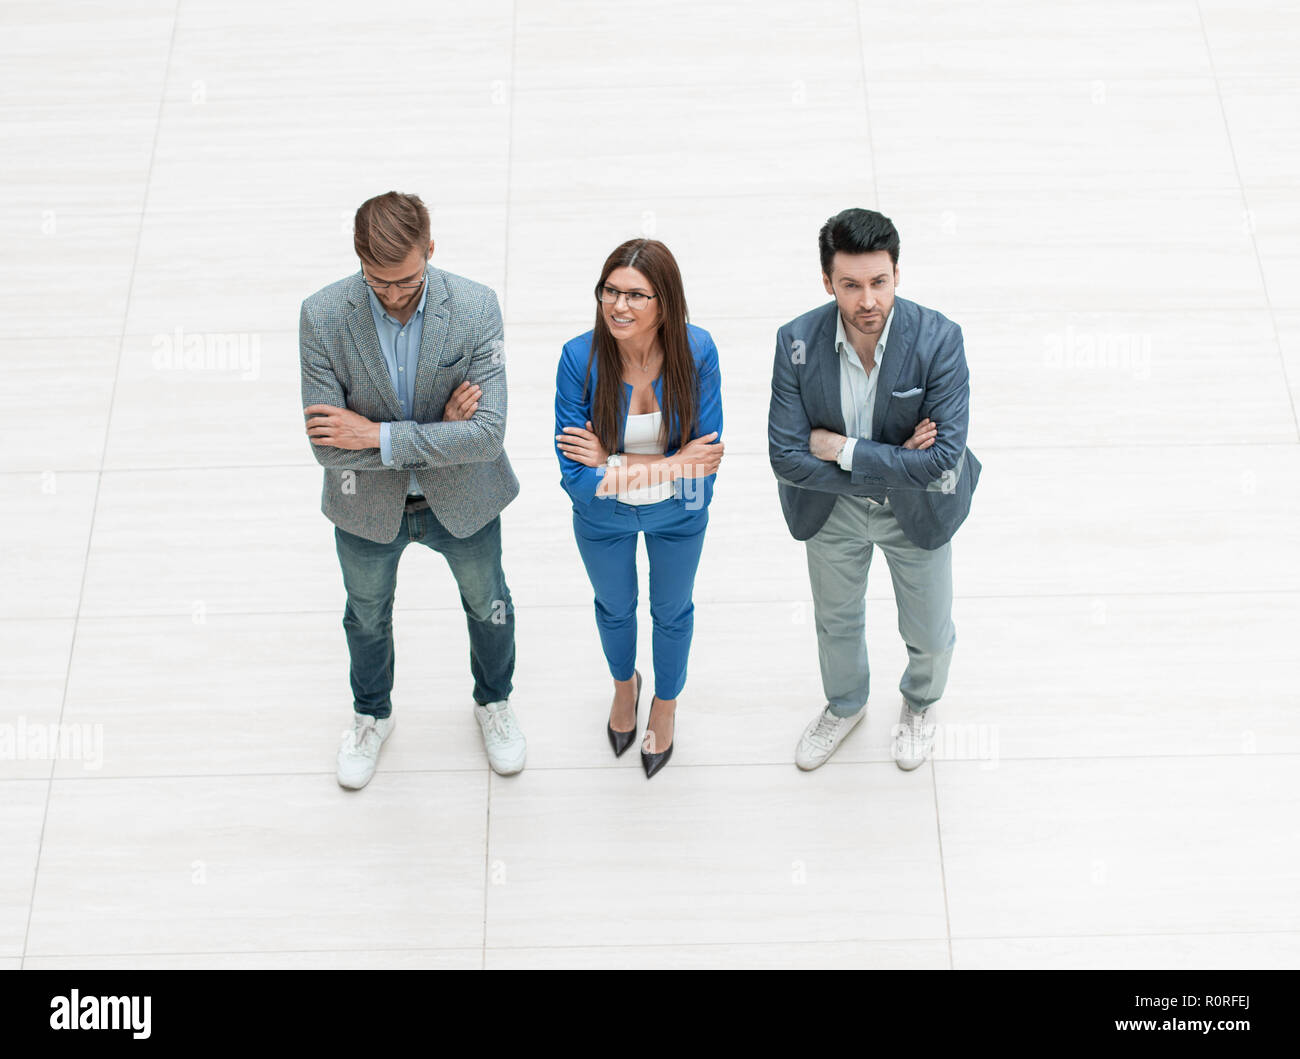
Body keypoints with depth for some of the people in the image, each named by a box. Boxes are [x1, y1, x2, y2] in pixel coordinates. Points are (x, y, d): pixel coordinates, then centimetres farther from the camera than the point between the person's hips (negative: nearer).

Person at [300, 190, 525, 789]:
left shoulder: (476, 307, -25)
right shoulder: (322, 318, -24)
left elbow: (487, 434, -29)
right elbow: (328, 444, -25)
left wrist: (380, 435, -30)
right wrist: (436, 431, -27)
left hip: (462, 500, 0)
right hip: (368, 507, 0)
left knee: (487, 606, 24)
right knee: (367, 616, 25)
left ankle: (494, 701, 56)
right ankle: (371, 715, 55)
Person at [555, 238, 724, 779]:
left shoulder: (696, 350, -29)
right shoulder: (580, 357, -30)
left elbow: (706, 456, -24)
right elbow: (576, 475, -28)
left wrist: (612, 462, -29)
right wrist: (668, 465, -32)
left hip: (678, 515, 0)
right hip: (603, 518, 0)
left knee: (671, 611, 26)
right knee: (615, 607, 28)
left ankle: (665, 704, 57)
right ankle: (624, 683, 63)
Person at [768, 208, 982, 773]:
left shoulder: (939, 339, -29)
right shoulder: (797, 342, -24)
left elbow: (942, 460, -32)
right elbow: (787, 458, -24)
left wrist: (843, 449, -29)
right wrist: (893, 459, -27)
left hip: (917, 512, -1)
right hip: (832, 510, 1)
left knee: (930, 634, 20)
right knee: (836, 623, 26)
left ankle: (919, 704, 56)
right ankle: (845, 705, 58)